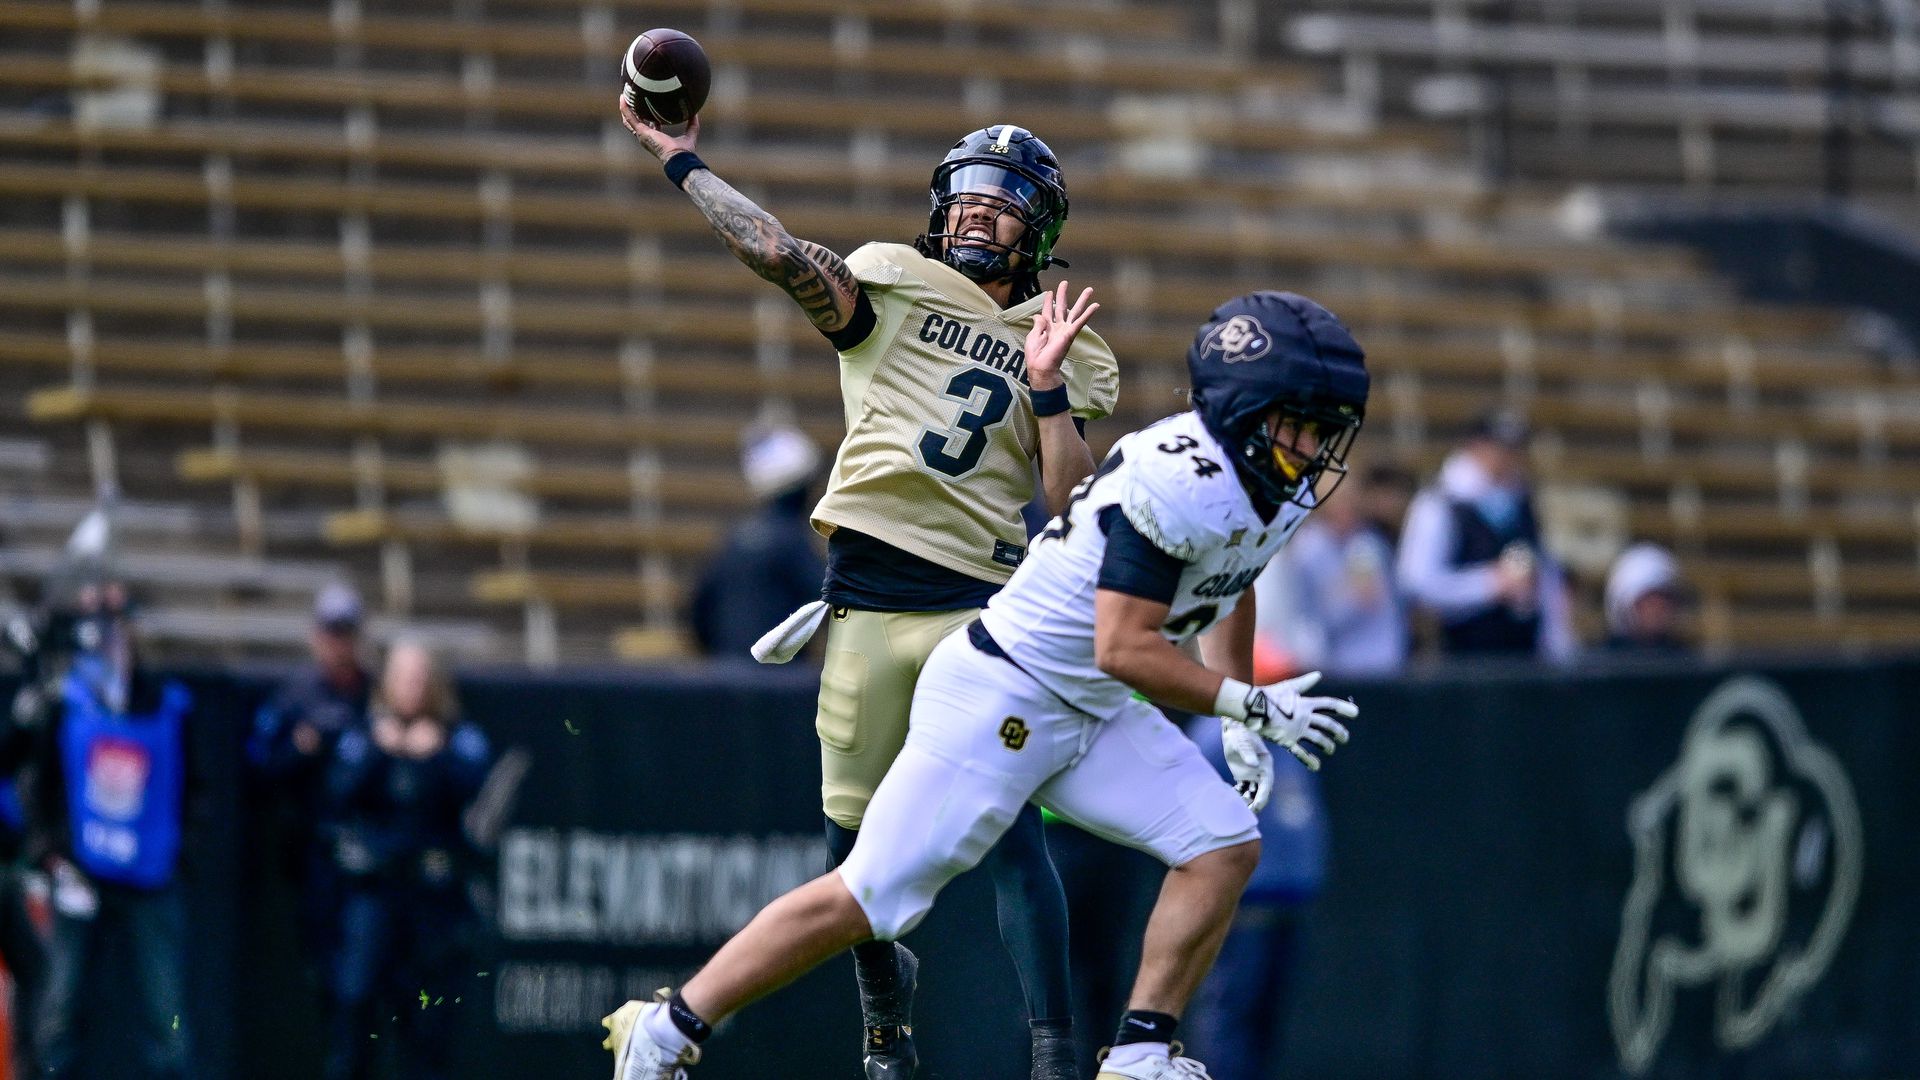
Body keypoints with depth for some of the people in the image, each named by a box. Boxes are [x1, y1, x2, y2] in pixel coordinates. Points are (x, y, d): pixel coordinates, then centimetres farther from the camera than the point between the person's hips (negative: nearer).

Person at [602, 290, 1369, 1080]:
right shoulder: (1177, 481, -26)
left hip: (1092, 716, 9)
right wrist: (1252, 707, -22)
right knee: (870, 899, -9)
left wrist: (1239, 713, 19)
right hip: (1000, 698, -9)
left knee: (1225, 848, -3)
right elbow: (1124, 650, -28)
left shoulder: (1279, 483, 4)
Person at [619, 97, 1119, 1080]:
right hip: (866, 604, 1)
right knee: (855, 833, 4)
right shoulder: (891, 284, 13)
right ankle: (883, 993, 32)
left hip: (982, 602, -1)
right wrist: (680, 164, -7)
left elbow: (1071, 500, 5)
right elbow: (782, 256, -4)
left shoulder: (1066, 350, 14)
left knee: (1008, 823, -14)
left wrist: (1046, 385, -5)